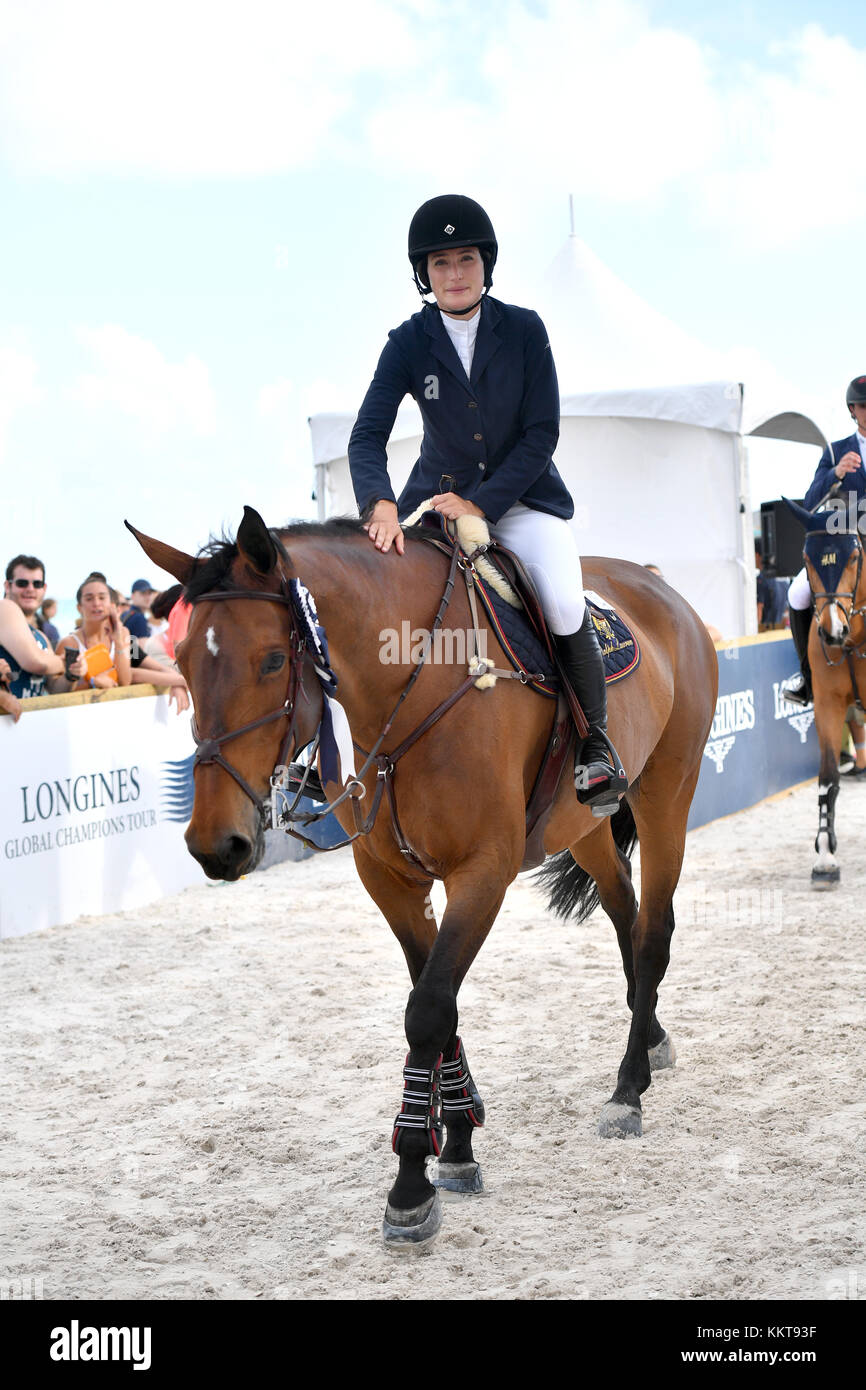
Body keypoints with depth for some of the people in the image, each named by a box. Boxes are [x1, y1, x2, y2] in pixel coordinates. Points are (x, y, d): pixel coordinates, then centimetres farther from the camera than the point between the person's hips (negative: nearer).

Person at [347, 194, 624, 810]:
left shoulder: (524, 330, -8)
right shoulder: (409, 343, -7)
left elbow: (542, 434, -9)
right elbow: (368, 435, -16)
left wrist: (481, 503, -20)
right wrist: (380, 504, -37)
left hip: (522, 496, -2)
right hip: (438, 494, 2)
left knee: (565, 605, -26)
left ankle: (595, 743, -4)